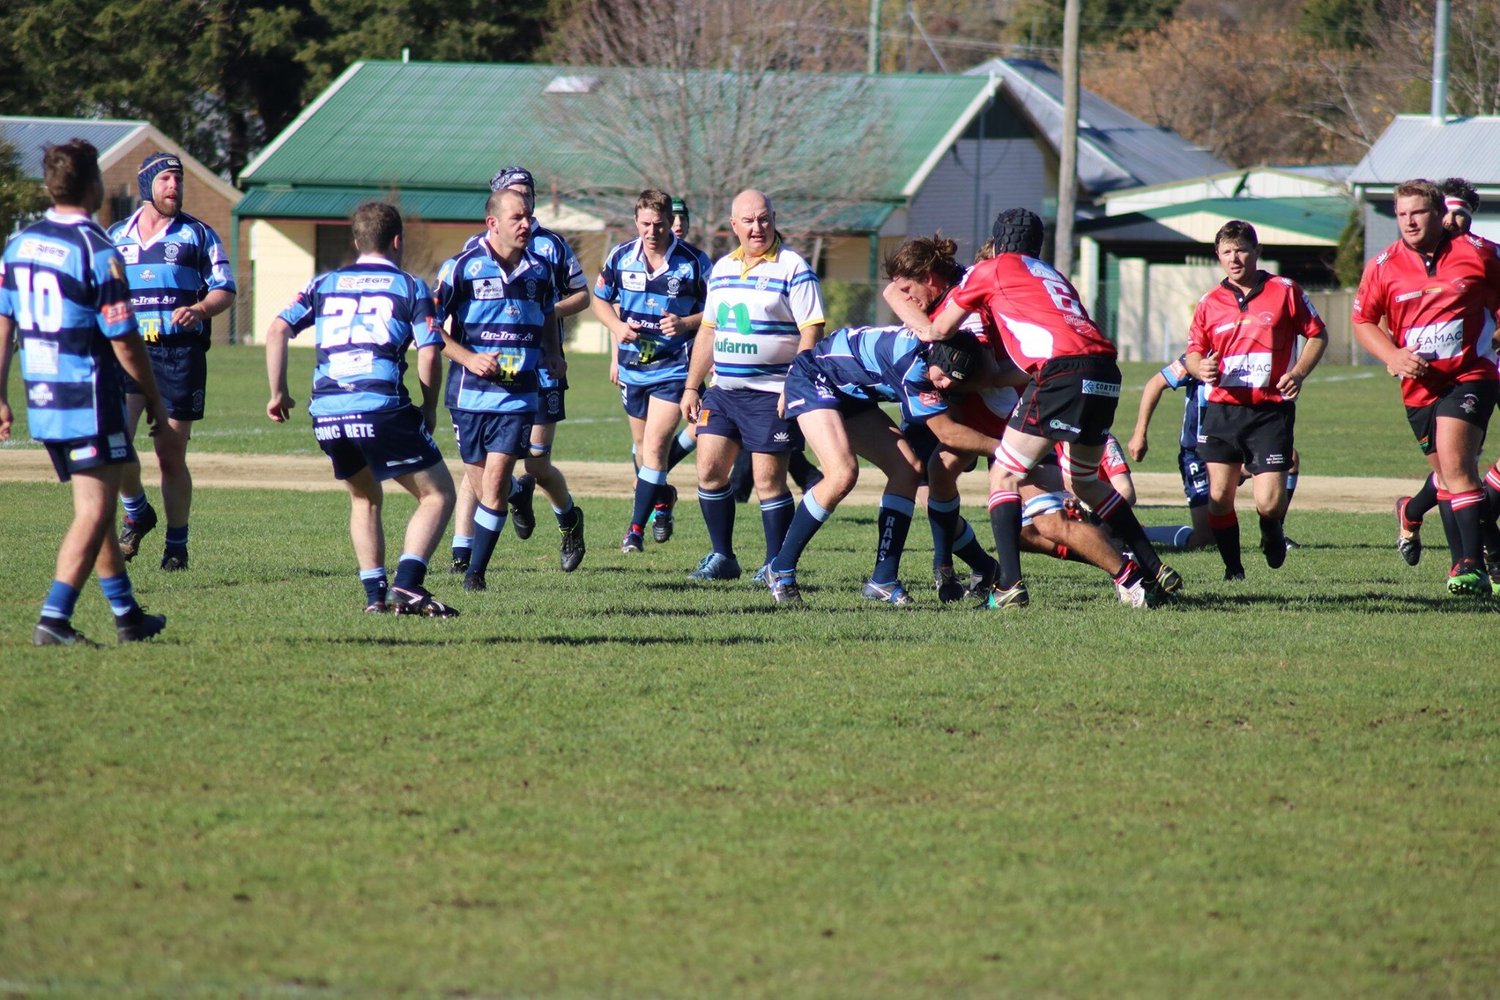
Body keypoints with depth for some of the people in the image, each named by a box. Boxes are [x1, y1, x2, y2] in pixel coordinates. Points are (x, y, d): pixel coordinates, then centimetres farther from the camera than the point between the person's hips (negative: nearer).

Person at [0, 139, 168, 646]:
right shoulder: (97, 251, -15)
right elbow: (123, 340, -13)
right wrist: (153, 396, -1)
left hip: (41, 398, 7)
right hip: (90, 403, -7)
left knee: (96, 508, 17)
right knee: (94, 513, -3)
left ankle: (127, 614, 25)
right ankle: (53, 619, -12)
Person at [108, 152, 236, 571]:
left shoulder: (197, 235, 9)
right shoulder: (116, 236, 14)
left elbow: (225, 290, 5)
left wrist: (198, 309, -15)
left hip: (181, 352, -1)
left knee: (171, 455, 1)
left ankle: (176, 544, 13)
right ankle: (136, 512, 6)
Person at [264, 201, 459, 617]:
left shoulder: (325, 284, 19)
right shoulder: (410, 287, 9)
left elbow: (277, 330, 10)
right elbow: (429, 355, 0)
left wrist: (278, 393, 16)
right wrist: (429, 411, 13)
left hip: (326, 414, 4)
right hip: (383, 408, -4)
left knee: (365, 499, 26)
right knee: (437, 495, 7)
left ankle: (375, 593, 14)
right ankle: (407, 583, -12)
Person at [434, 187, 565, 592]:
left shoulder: (539, 270, 7)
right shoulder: (462, 267, -6)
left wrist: (553, 354, 11)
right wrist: (468, 358, -16)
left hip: (519, 394, 1)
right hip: (471, 391, -1)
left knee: (495, 479, -10)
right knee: (478, 481, 7)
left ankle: (476, 571, -4)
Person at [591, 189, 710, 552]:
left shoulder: (693, 262, -10)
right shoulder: (620, 258, -1)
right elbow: (601, 300, 13)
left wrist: (685, 324, -21)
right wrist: (617, 326, -6)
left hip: (674, 369, -4)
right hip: (632, 368, 4)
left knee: (655, 446, -14)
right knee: (643, 444, 18)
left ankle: (637, 527, -10)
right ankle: (661, 499, 44)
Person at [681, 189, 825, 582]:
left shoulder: (793, 269, -8)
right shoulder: (722, 269, 13)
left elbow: (811, 332, -12)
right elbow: (708, 330, 21)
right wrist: (692, 387, 18)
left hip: (770, 395, -7)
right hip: (723, 389, 7)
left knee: (768, 479, -5)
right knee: (709, 468, 3)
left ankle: (777, 564, 5)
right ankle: (722, 557, 14)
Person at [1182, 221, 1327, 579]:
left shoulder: (1284, 291, 2)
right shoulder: (1210, 303, 9)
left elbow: (1317, 335, 8)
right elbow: (1193, 351, 14)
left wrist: (1299, 373, -8)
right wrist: (1200, 368, -10)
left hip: (1271, 411, -3)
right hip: (1222, 411, 3)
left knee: (1269, 503, -11)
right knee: (1219, 496, -2)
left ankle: (1271, 533, 25)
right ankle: (1232, 568, 17)